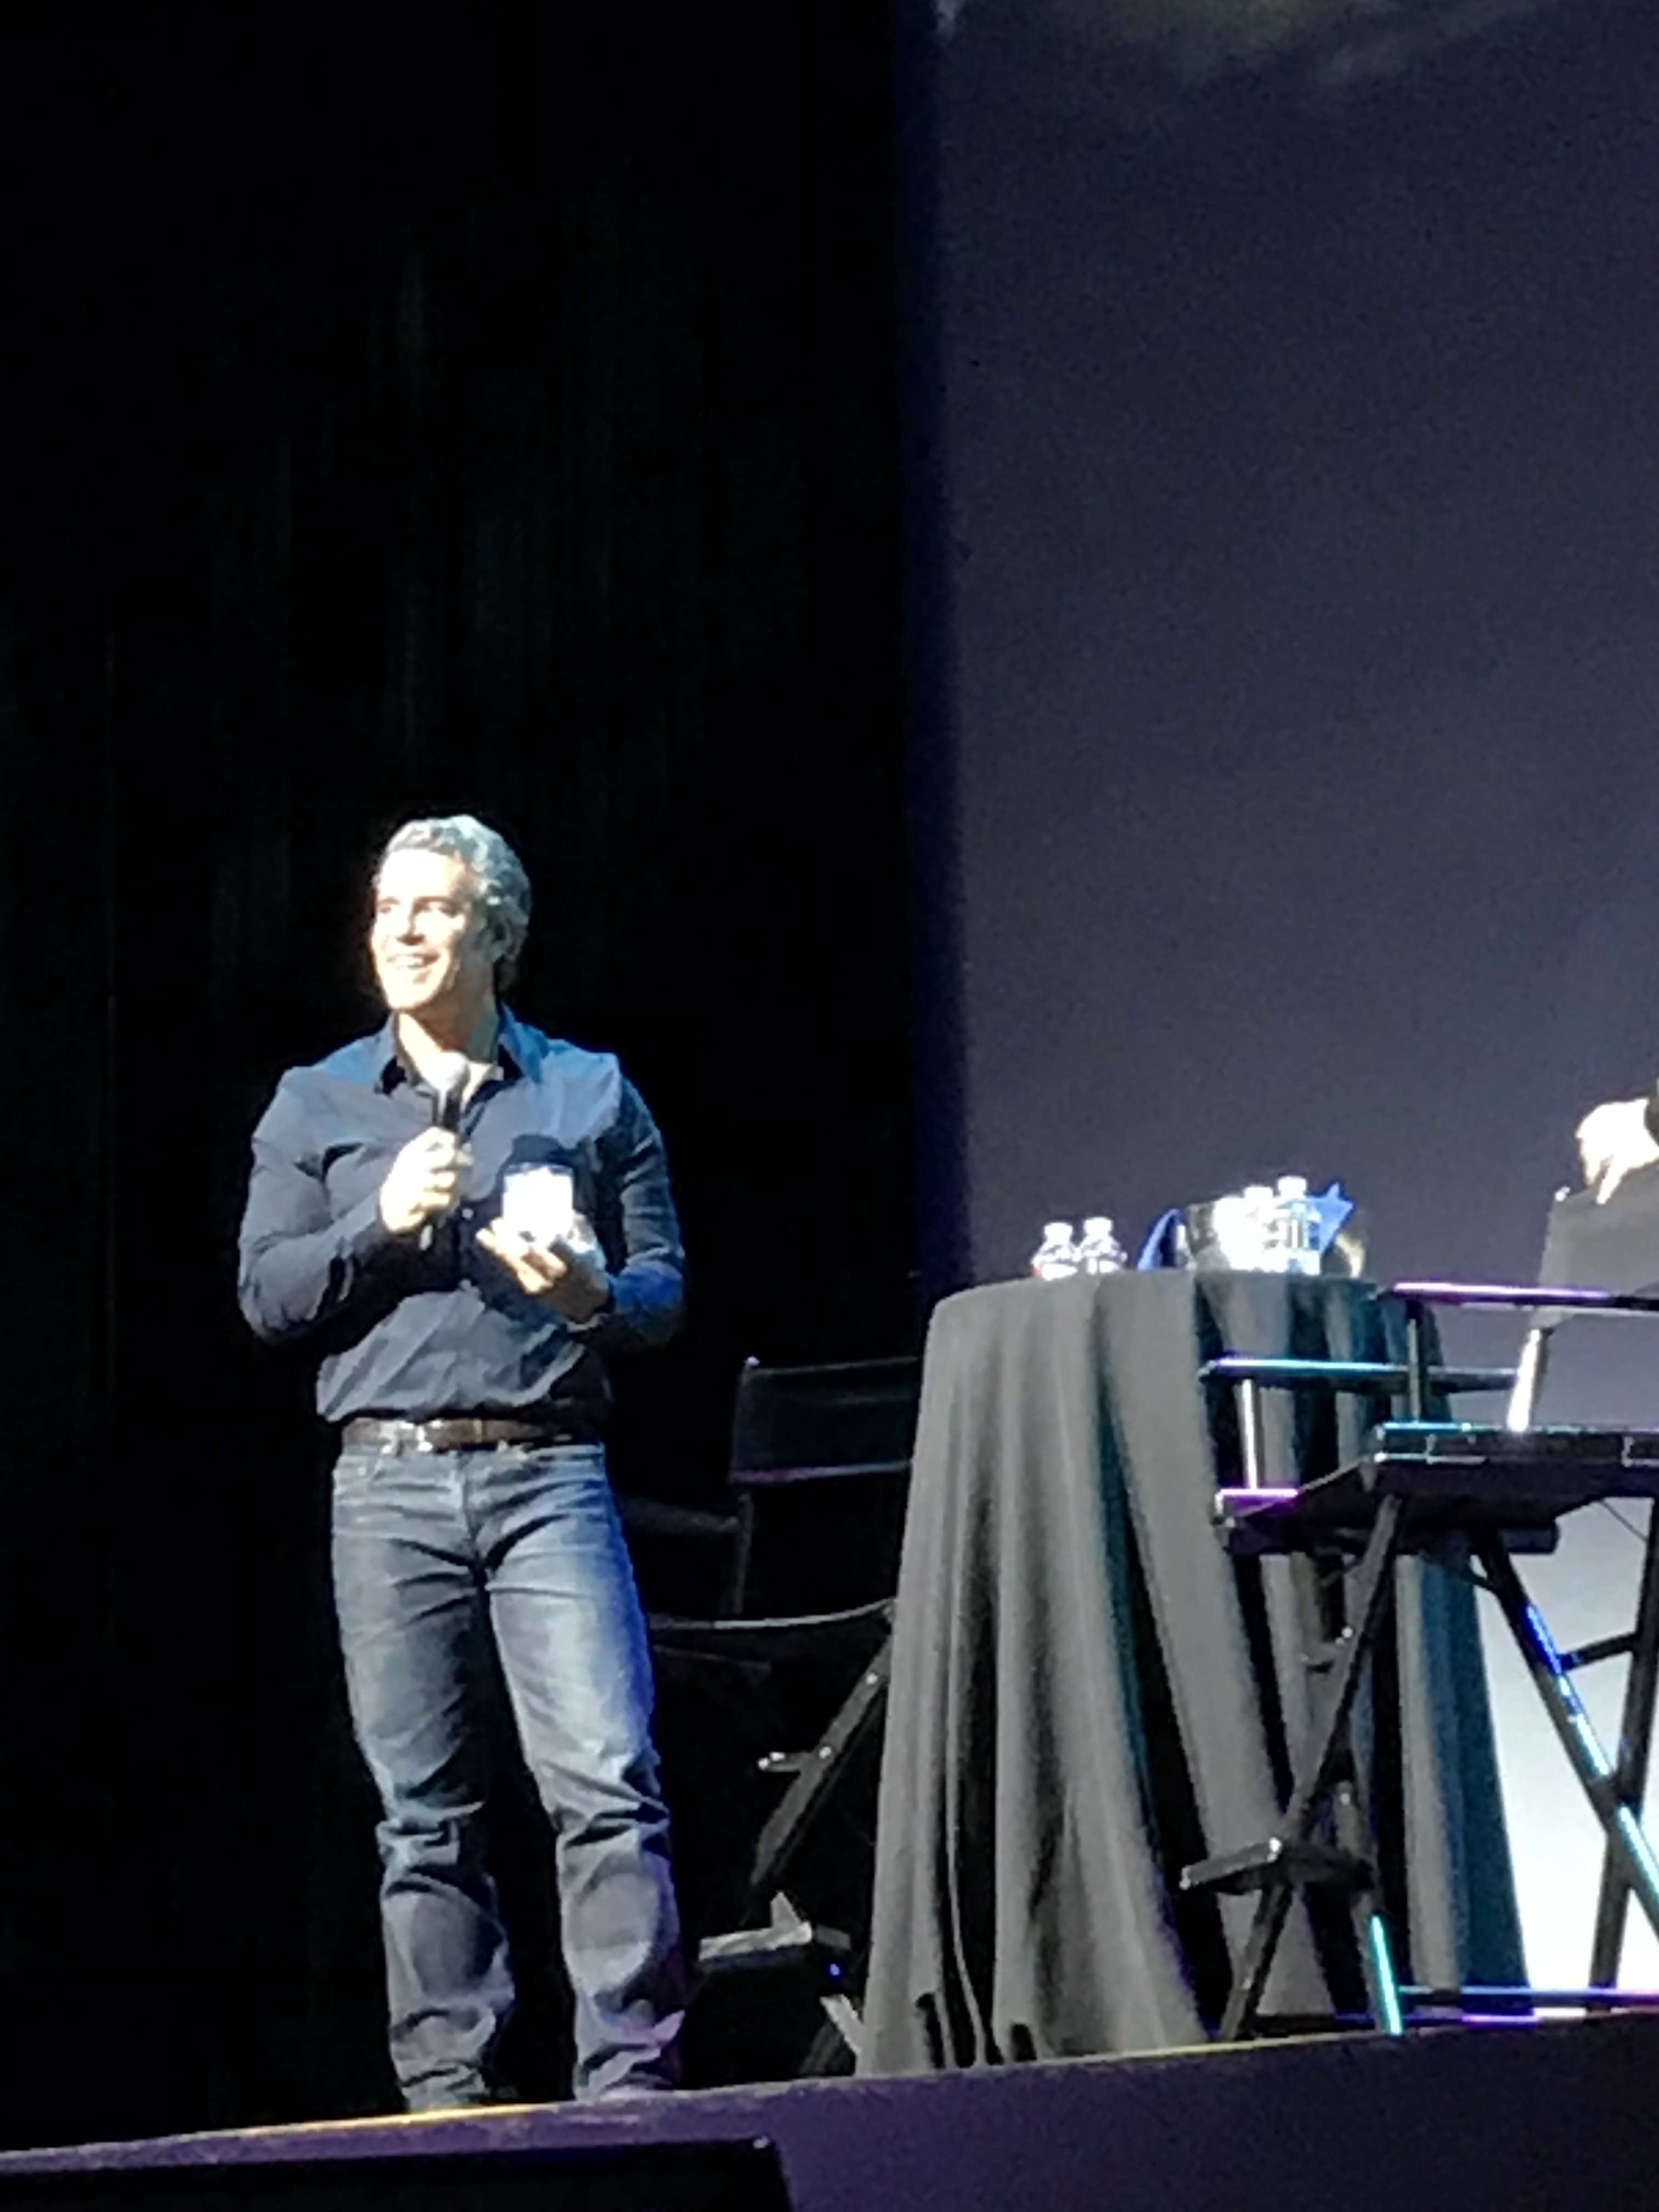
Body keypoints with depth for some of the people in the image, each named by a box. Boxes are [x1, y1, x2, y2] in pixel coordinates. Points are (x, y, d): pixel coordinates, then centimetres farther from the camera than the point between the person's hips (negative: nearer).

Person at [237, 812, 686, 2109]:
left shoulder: (593, 1094, 12)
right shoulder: (317, 1105, 14)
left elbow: (666, 1288, 10)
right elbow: (268, 1296, 7)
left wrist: (597, 1294, -12)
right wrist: (381, 1225, -8)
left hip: (550, 1475, -1)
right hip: (391, 1479, 1)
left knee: (608, 1781, -12)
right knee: (424, 1813, 2)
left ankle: (632, 2077, -10)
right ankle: (448, 2087, 7)